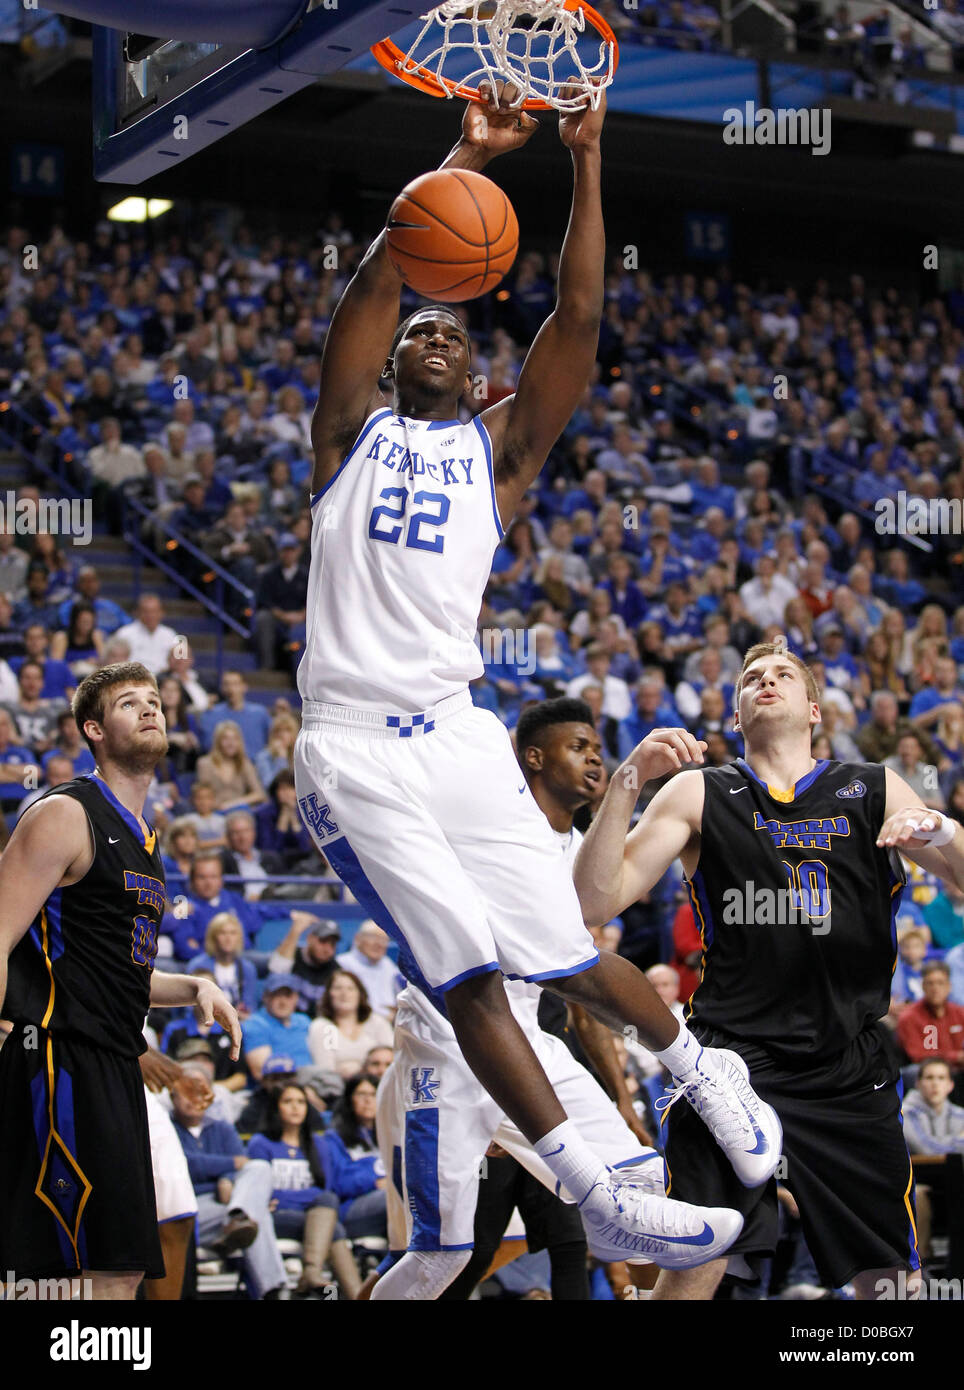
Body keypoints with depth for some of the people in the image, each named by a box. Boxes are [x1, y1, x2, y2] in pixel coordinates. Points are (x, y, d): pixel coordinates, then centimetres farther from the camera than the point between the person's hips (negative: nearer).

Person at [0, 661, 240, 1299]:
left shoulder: (143, 839, 21)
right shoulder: (66, 816, -7)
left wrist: (193, 988, 14)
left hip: (117, 1067, 10)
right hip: (63, 1059, -10)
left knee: (125, 1270, 9)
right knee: (109, 1273, -15)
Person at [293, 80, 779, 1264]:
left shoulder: (499, 445, 15)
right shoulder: (353, 431, 14)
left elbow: (578, 318, 5)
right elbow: (375, 282, 1)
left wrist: (585, 160, 0)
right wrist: (467, 159, -2)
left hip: (453, 731, 1)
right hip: (349, 748, -1)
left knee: (566, 961, 1)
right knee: (464, 980, -9)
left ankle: (700, 1070, 30)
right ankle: (590, 1192, 0)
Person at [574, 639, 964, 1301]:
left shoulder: (874, 790, 10)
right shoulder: (700, 794, 7)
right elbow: (597, 902, -1)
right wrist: (628, 781, -12)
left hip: (850, 1068, 2)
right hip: (733, 1058, -2)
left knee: (890, 1278, 4)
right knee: (693, 1264, -12)